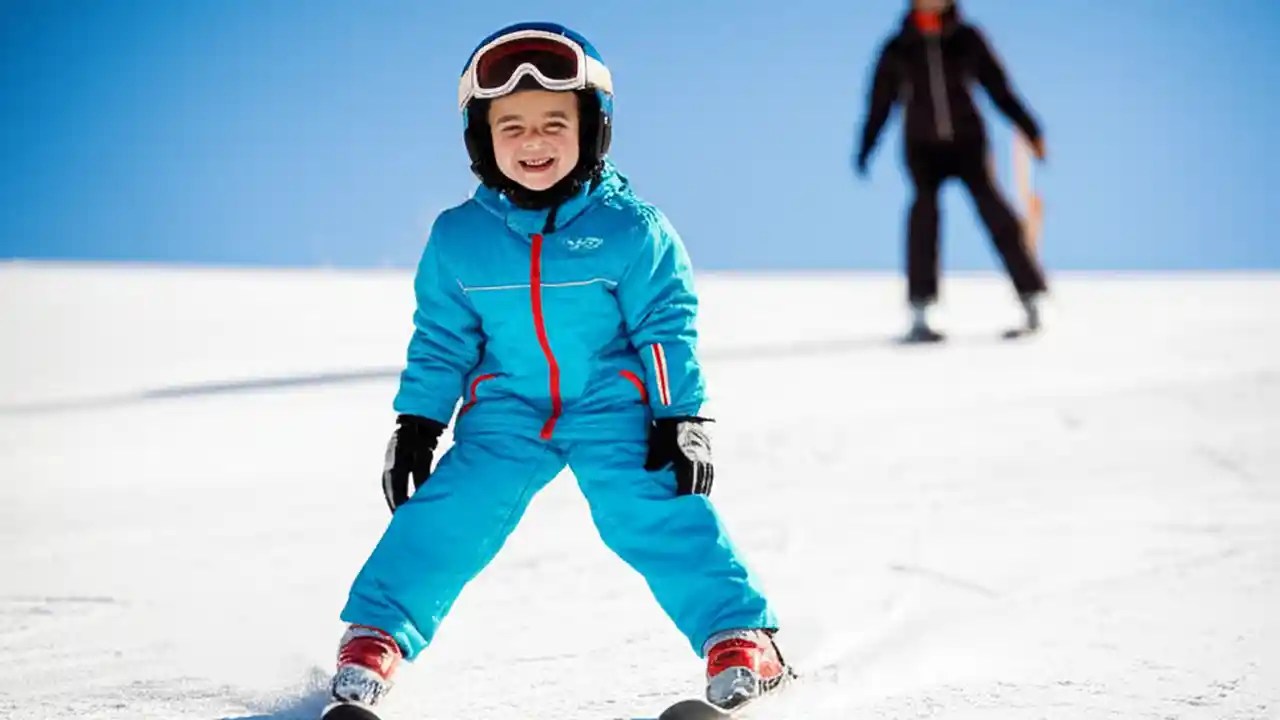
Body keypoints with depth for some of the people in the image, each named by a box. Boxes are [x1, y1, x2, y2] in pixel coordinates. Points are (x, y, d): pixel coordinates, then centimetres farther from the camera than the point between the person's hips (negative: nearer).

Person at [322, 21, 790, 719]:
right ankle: (375, 636, 5)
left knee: (655, 514, -17)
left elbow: (666, 324, -4)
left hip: (613, 405, -2)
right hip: (505, 410, 2)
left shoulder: (628, 228, -9)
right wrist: (416, 425, 6)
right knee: (449, 515, -9)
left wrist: (681, 418, -9)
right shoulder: (457, 237, -2)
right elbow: (440, 340, 8)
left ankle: (739, 637, -10)